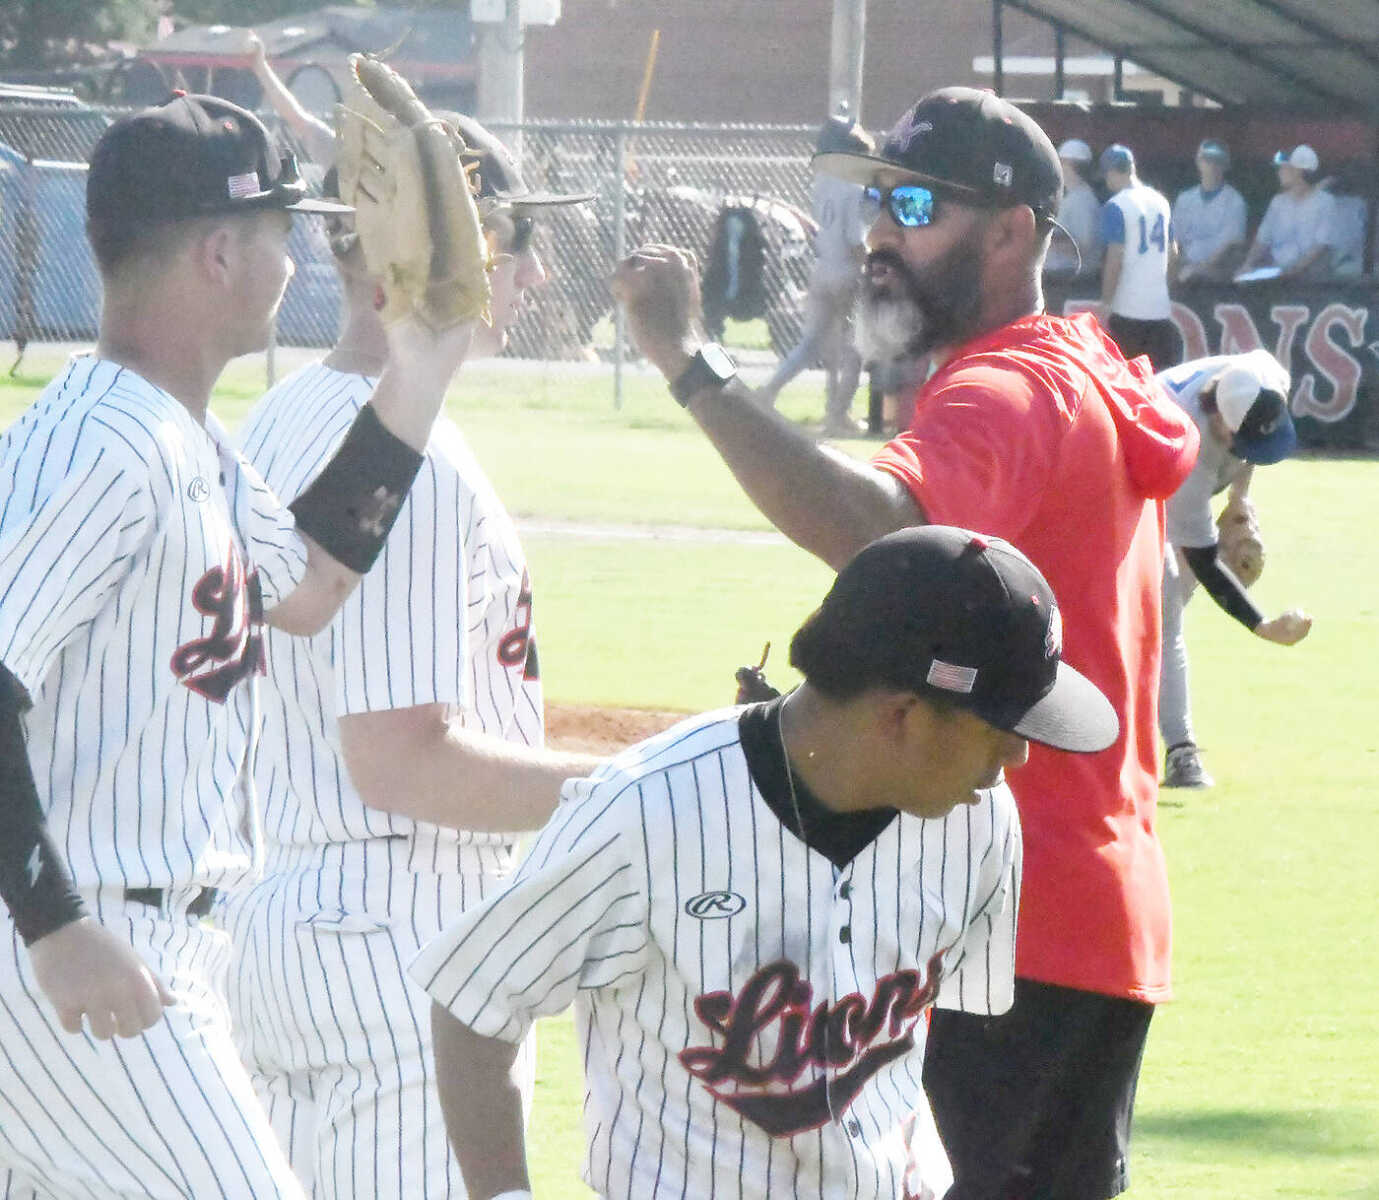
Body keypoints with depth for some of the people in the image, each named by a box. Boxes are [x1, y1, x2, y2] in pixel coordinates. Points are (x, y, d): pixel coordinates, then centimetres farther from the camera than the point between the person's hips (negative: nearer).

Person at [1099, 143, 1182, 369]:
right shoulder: (1160, 201, 11)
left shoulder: (1115, 207, -10)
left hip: (1128, 308, -6)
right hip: (1160, 306, 6)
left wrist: (1106, 303, -8)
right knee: (1162, 377, 7)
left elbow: (1115, 259, -13)